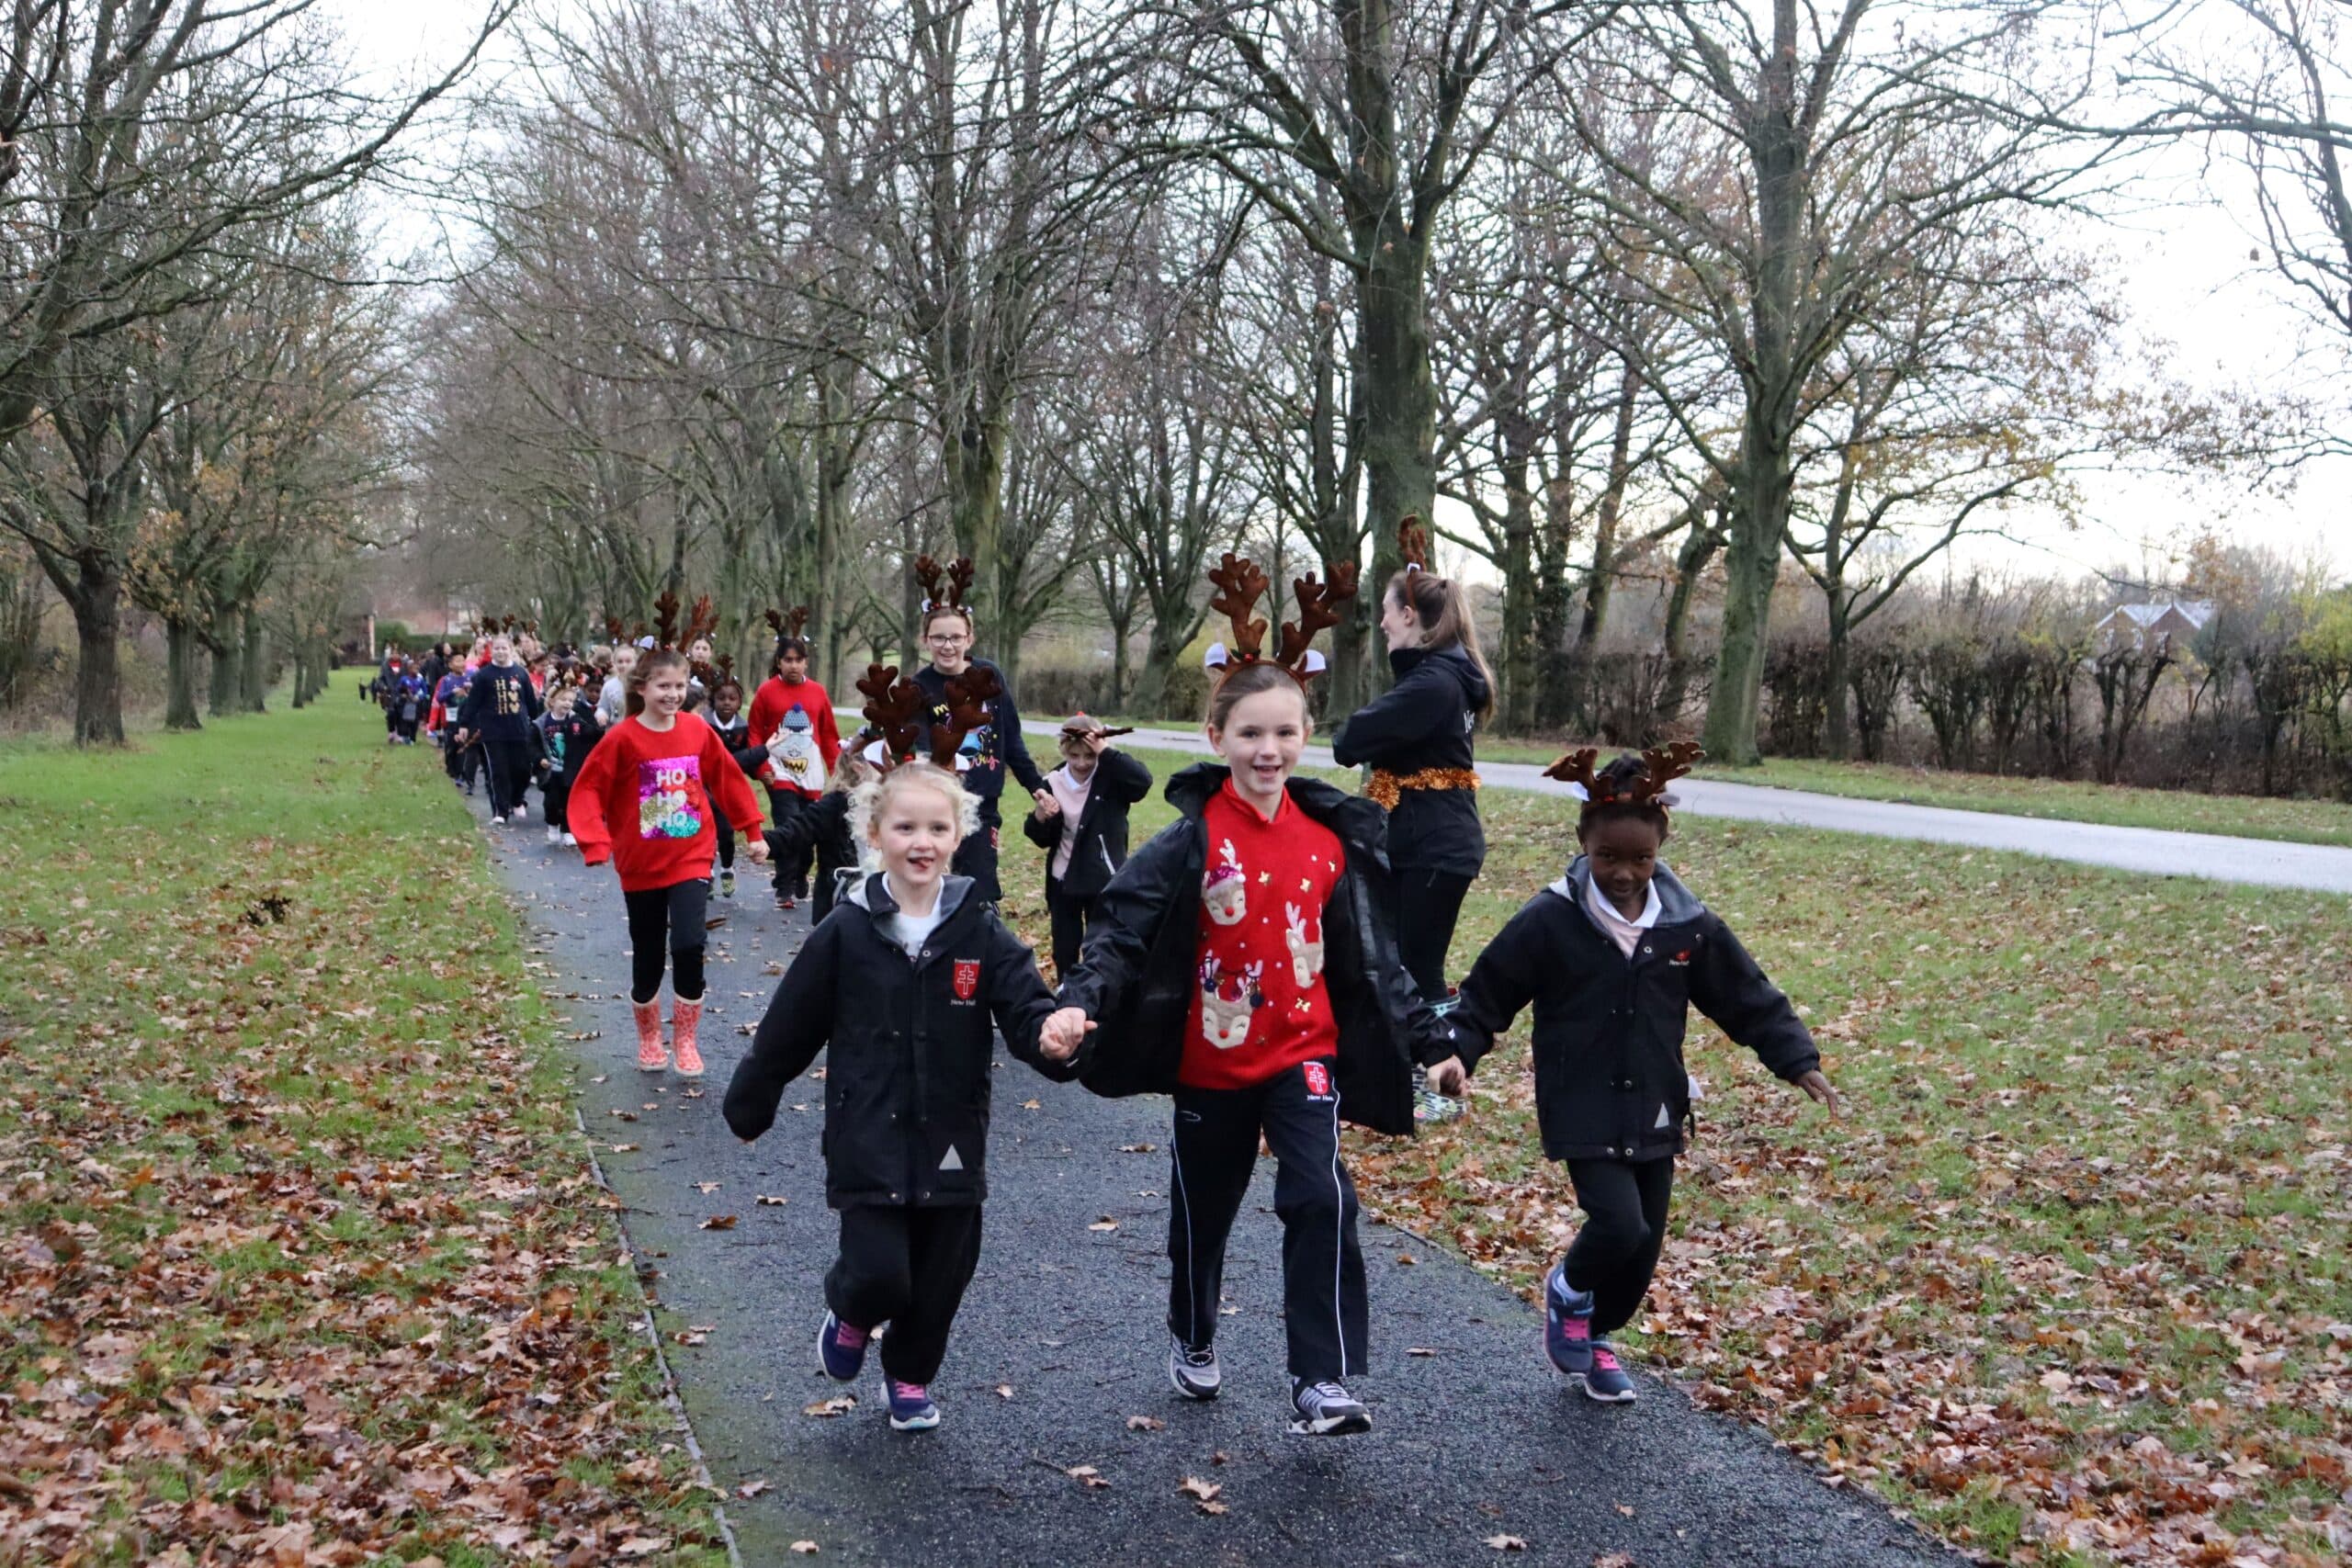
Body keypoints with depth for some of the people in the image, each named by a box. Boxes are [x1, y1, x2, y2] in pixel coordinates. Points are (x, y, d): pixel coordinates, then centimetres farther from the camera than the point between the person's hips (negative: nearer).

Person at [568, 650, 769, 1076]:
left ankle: (685, 1040, 2)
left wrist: (754, 831, 12)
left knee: (688, 945, -17)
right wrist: (596, 844, -22)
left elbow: (729, 780, 9)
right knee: (647, 958, 10)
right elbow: (587, 791, -10)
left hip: (691, 859, 1)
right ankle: (649, 1040, 34)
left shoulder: (698, 730, -3)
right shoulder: (622, 738, -12)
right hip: (642, 865, -1)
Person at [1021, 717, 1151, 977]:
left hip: (1104, 880, -3)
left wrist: (1107, 752, -33)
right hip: (1063, 880, 3)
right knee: (1064, 949, 13)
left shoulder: (1111, 778, -11)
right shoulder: (1053, 783, -3)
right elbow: (1043, 840, 3)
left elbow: (1143, 781, -33)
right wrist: (1039, 818, -20)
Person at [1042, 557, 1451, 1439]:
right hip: (1211, 1060, -1)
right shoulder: (1193, 839, -12)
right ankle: (1192, 1340, 42)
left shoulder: (1333, 838, -1)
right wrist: (1080, 1003, -36)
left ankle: (1322, 1385, -10)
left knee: (1320, 1201, -15)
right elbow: (1124, 925, -18)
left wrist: (1429, 1039, 8)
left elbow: (1370, 956, 7)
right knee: (1204, 1208, 16)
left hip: (1304, 1052, 1)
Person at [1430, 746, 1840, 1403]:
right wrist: (1457, 1052, -19)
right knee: (1619, 1225, -20)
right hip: (1583, 1114, -4)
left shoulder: (1688, 924, -2)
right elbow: (1486, 994, -5)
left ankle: (1595, 1337, 38)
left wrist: (1798, 1061, -1)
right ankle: (1568, 1290, 14)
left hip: (1655, 1114, 4)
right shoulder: (1550, 922, -12)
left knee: (1644, 1244, 10)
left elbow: (1750, 999, 7)